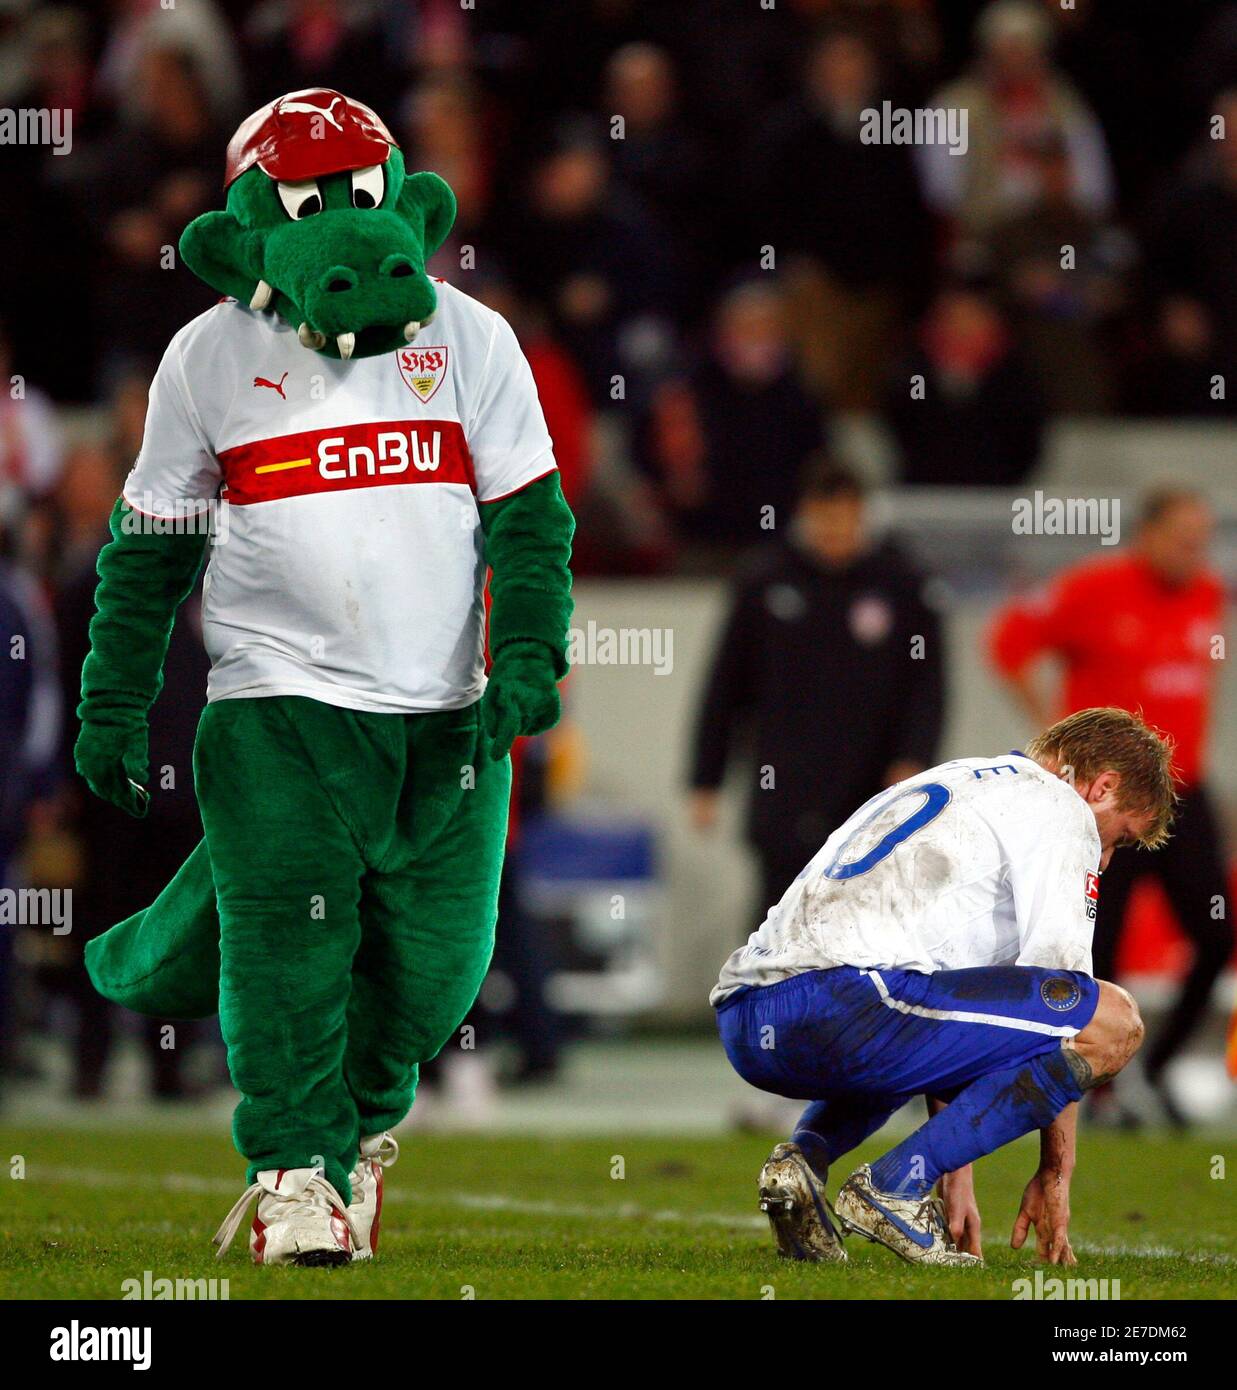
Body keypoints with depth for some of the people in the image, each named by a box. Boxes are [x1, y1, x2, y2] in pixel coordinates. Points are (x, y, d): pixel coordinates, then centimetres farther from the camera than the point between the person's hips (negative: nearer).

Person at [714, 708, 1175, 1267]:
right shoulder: (1060, 807, 10)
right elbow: (1059, 988, 5)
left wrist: (956, 1180, 38)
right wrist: (1054, 1173, 11)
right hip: (839, 999, -9)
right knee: (1110, 1021, -6)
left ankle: (805, 1154, 10)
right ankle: (894, 1185, -8)